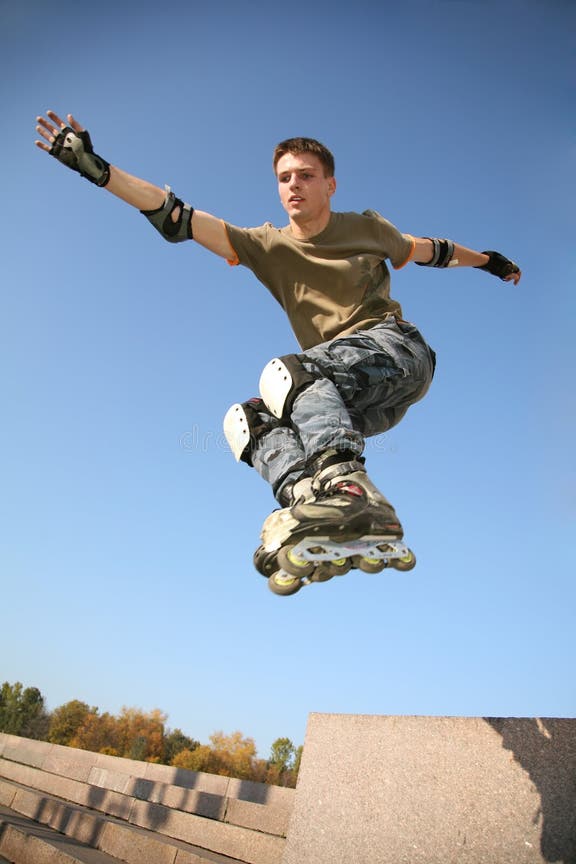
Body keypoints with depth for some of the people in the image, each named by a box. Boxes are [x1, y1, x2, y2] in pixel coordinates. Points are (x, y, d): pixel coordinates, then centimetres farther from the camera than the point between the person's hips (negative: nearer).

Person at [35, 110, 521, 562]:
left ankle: (347, 485, -54)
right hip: (335, 396, 4)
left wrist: (487, 260, 40)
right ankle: (306, 495, -41)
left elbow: (427, 250, 28)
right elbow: (177, 220, 2)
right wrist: (96, 168, -3)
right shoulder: (267, 247, 10)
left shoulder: (366, 228, 9)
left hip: (398, 349, -4)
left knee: (285, 372, -32)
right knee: (247, 418, -17)